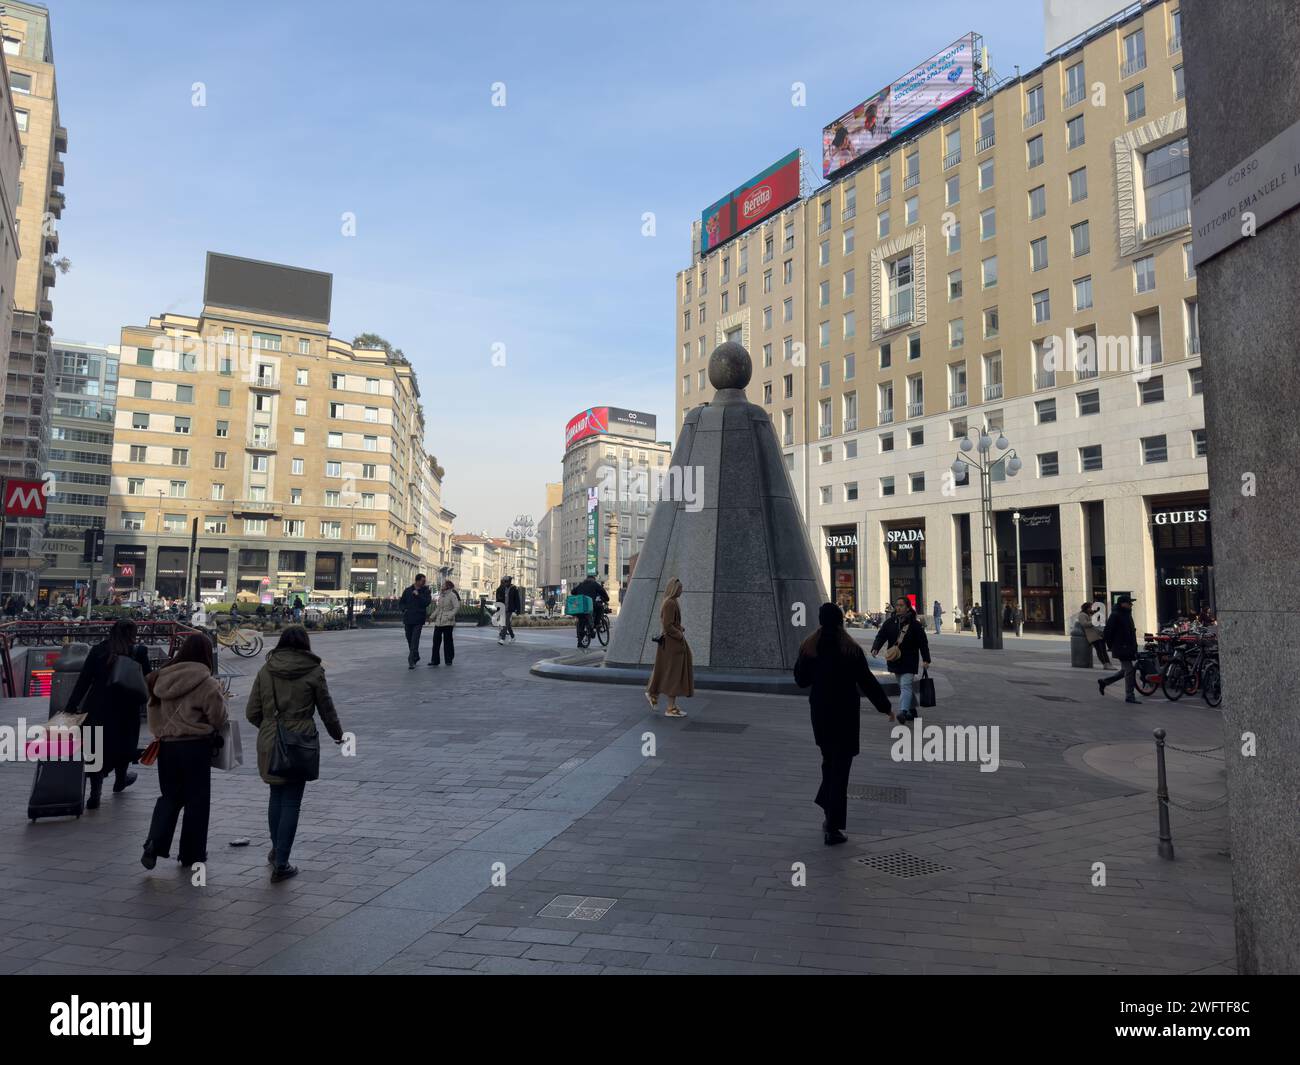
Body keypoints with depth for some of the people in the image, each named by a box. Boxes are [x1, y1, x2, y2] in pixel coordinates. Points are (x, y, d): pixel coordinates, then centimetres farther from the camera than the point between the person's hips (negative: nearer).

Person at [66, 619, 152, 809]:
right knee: (123, 743, 19)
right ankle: (120, 780, 40)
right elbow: (146, 680, -5)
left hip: (97, 708, 1)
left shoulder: (98, 650, -3)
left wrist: (72, 705, 0)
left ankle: (95, 794, 2)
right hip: (126, 708, -1)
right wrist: (142, 701, 12)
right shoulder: (139, 652, -9)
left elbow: (84, 680, -4)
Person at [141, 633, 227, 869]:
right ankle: (191, 854, 18)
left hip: (166, 745, 5)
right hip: (196, 746, -5)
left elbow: (154, 711, 9)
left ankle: (155, 843, 0)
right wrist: (220, 697, 7)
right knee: (196, 801, 9)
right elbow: (218, 718, -10)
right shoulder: (207, 684, -14)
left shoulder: (162, 678, 2)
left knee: (169, 796, 18)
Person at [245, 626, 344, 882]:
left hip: (269, 743, 4)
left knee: (276, 796, 21)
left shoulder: (265, 671, 3)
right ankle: (281, 864, 5)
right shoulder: (313, 671, -6)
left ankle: (276, 851, 36)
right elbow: (327, 711, 1)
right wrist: (338, 735, 18)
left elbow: (252, 713, 5)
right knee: (291, 802, 3)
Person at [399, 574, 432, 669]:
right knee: (409, 639, 13)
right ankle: (416, 657, 31)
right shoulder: (408, 590, 6)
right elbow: (401, 602, 13)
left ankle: (411, 661, -14)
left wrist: (418, 595, -17)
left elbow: (427, 602, -14)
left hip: (419, 619, -3)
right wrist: (405, 609, -5)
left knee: (415, 640, -12)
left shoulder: (426, 591, 0)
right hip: (408, 618, 3)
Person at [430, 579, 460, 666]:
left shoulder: (452, 595, -7)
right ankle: (435, 660, 8)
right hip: (438, 621, 7)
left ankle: (449, 660, 11)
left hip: (448, 622, -7)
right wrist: (433, 616, 9)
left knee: (447, 641, 1)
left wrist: (450, 616, -21)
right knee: (436, 640, 3)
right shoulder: (441, 596, 16)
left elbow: (457, 607, -14)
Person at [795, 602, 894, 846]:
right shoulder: (851, 649, -12)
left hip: (820, 713, 3)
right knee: (840, 767, 2)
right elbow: (867, 681, -7)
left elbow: (801, 680, 5)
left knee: (829, 760, 23)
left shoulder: (809, 647, -4)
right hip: (846, 714, -3)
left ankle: (829, 813, 23)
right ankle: (833, 827, 3)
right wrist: (886, 707, 4)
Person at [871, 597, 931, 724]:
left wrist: (926, 659, -5)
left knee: (905, 685, -17)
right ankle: (911, 710, 28)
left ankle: (903, 712, -27)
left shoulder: (915, 624, -5)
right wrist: (875, 648, -19)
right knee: (902, 687, 14)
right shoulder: (890, 623, 4)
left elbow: (923, 643, -2)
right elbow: (881, 636, -1)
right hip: (895, 660, 5)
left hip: (909, 661, -5)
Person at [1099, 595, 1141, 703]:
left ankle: (1103, 681, 28)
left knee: (1125, 670, 15)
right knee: (1129, 671, -8)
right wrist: (1111, 645, -11)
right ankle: (1129, 696, -1)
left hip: (1128, 649, 10)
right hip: (1121, 649, -10)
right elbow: (1107, 632, -16)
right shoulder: (1115, 615, -14)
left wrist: (1134, 647, 18)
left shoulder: (1127, 614, 15)